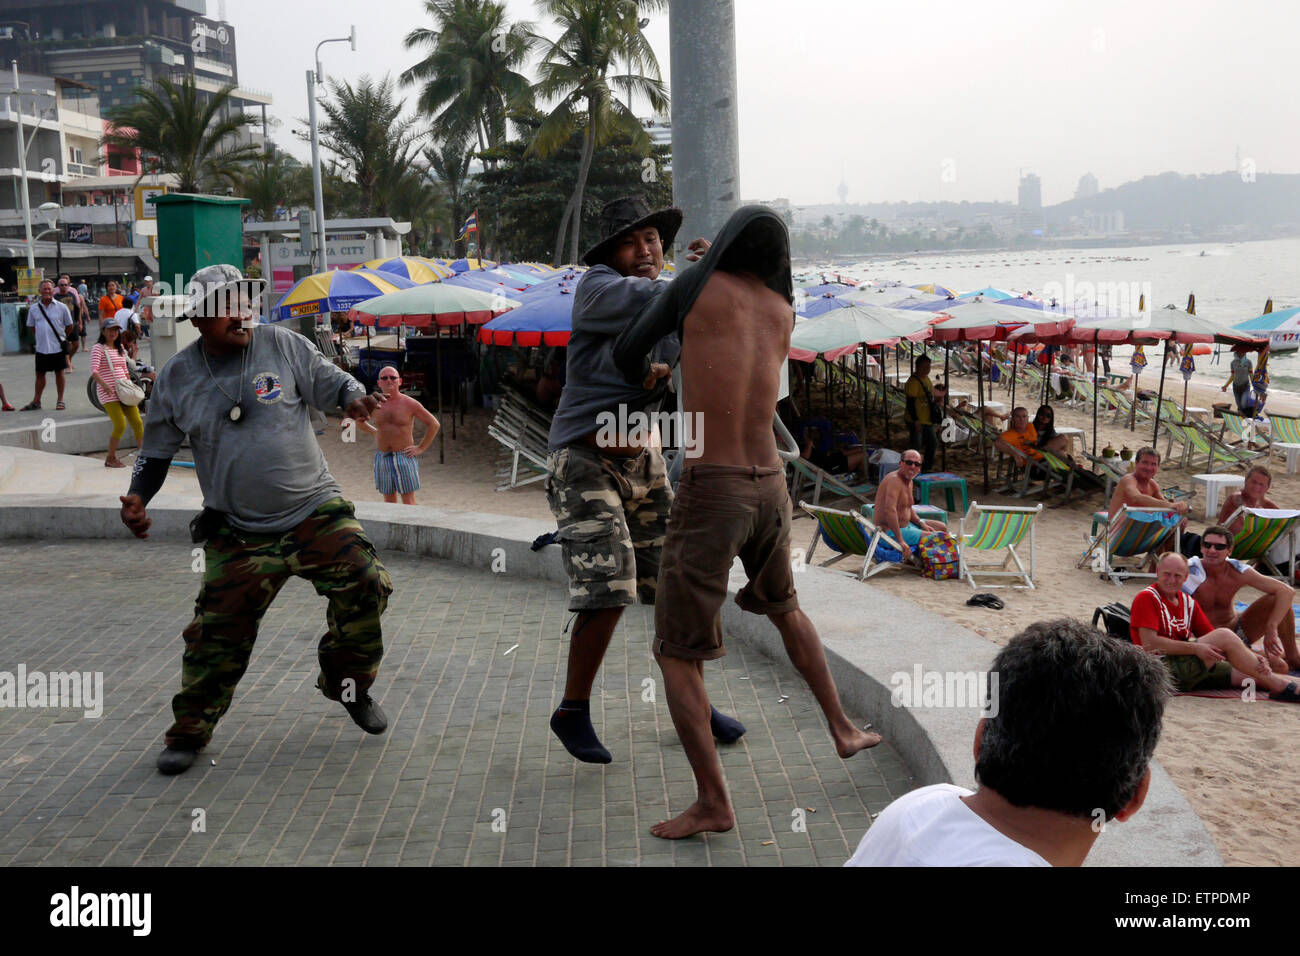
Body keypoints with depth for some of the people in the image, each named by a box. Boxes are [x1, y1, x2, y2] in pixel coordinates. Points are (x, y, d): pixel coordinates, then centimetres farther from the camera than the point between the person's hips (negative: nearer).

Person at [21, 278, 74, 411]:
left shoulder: (61, 307, -3)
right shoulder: (33, 308, 2)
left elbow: (69, 326, 6)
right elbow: (31, 326, 15)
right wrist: (43, 335, 10)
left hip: (58, 347, -2)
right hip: (41, 348, 2)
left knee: (60, 372, 6)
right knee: (40, 374, 10)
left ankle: (60, 400, 17)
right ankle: (36, 401, 19)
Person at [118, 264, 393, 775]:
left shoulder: (284, 345, -2)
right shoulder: (177, 377, 3)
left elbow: (330, 382, 4)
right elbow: (157, 449, 13)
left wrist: (353, 398, -20)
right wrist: (137, 495, -4)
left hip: (316, 512, 0)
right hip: (238, 535, 0)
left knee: (365, 588, -13)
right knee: (219, 628, -2)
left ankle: (349, 684, 14)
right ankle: (191, 730, 19)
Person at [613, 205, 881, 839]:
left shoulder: (697, 282, -1)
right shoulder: (785, 312, 12)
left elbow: (627, 353, 4)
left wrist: (639, 375, 27)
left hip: (709, 491, -5)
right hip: (770, 486, 6)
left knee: (676, 654, 4)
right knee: (784, 607, 32)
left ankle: (713, 803, 2)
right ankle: (843, 729, 39)